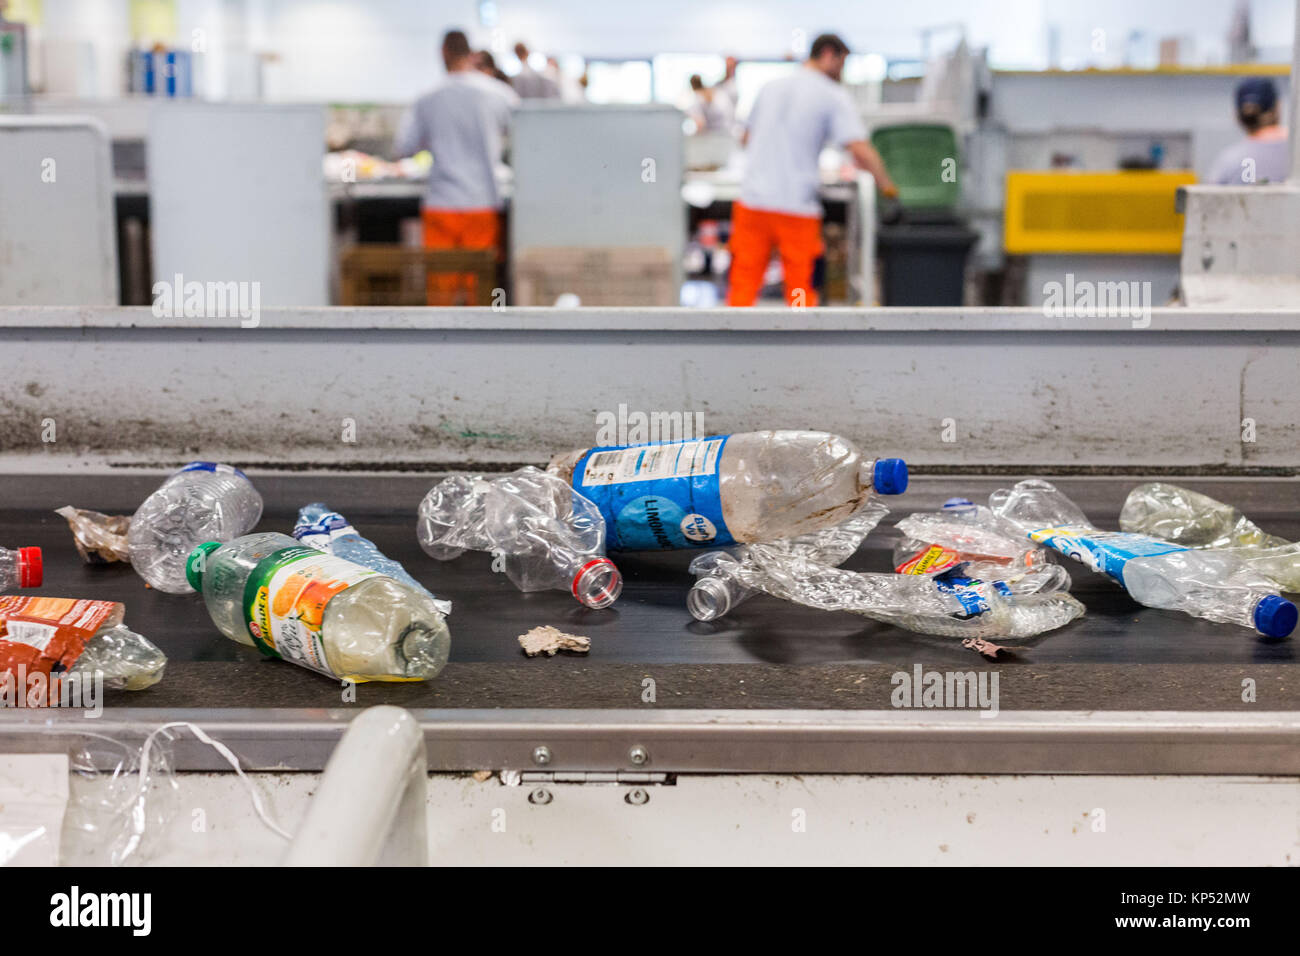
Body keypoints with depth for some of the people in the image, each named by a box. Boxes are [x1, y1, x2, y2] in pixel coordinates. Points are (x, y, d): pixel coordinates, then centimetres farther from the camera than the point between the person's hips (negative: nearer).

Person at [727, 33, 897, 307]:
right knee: (801, 290, 4)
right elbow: (861, 152, -11)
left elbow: (745, 138, 26)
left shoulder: (770, 88, 15)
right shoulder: (833, 96, -1)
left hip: (752, 201, 4)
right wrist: (887, 186, 0)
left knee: (743, 286, 5)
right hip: (797, 206, -4)